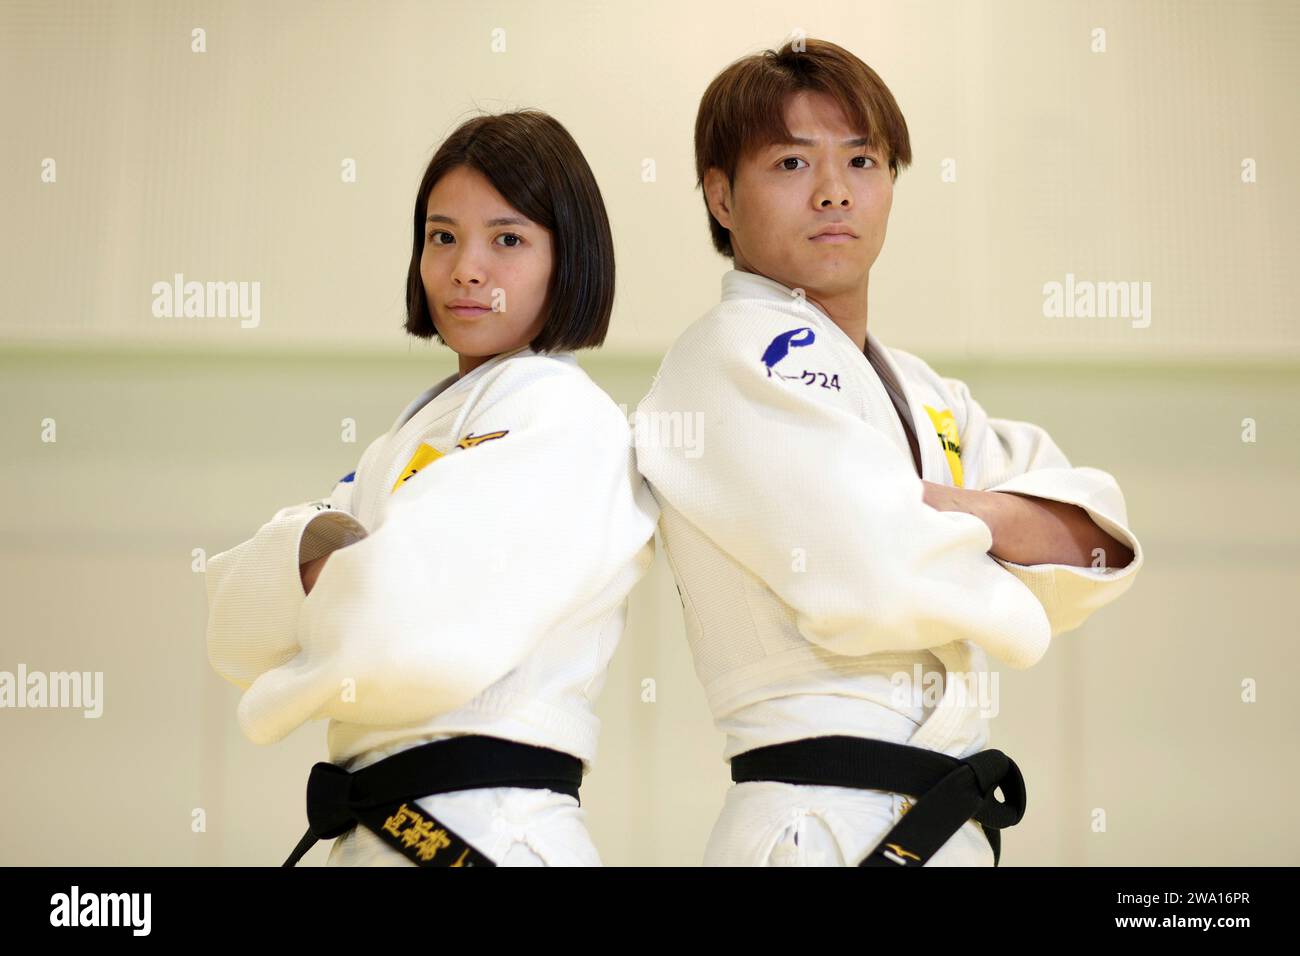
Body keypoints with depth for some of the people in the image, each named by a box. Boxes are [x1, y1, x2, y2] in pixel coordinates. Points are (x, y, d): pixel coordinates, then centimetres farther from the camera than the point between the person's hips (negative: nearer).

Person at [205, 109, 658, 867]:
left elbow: (404, 633, -23)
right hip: (378, 831, 8)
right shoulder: (424, 427, 16)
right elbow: (234, 626, 6)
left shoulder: (568, 421, -10)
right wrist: (314, 550, -14)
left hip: (487, 839, -8)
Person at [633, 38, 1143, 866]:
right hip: (829, 832, -8)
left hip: (944, 830, 8)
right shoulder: (734, 355, -9)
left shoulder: (921, 392, 18)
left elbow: (1104, 546, 7)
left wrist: (961, 509, -12)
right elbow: (881, 580, -22)